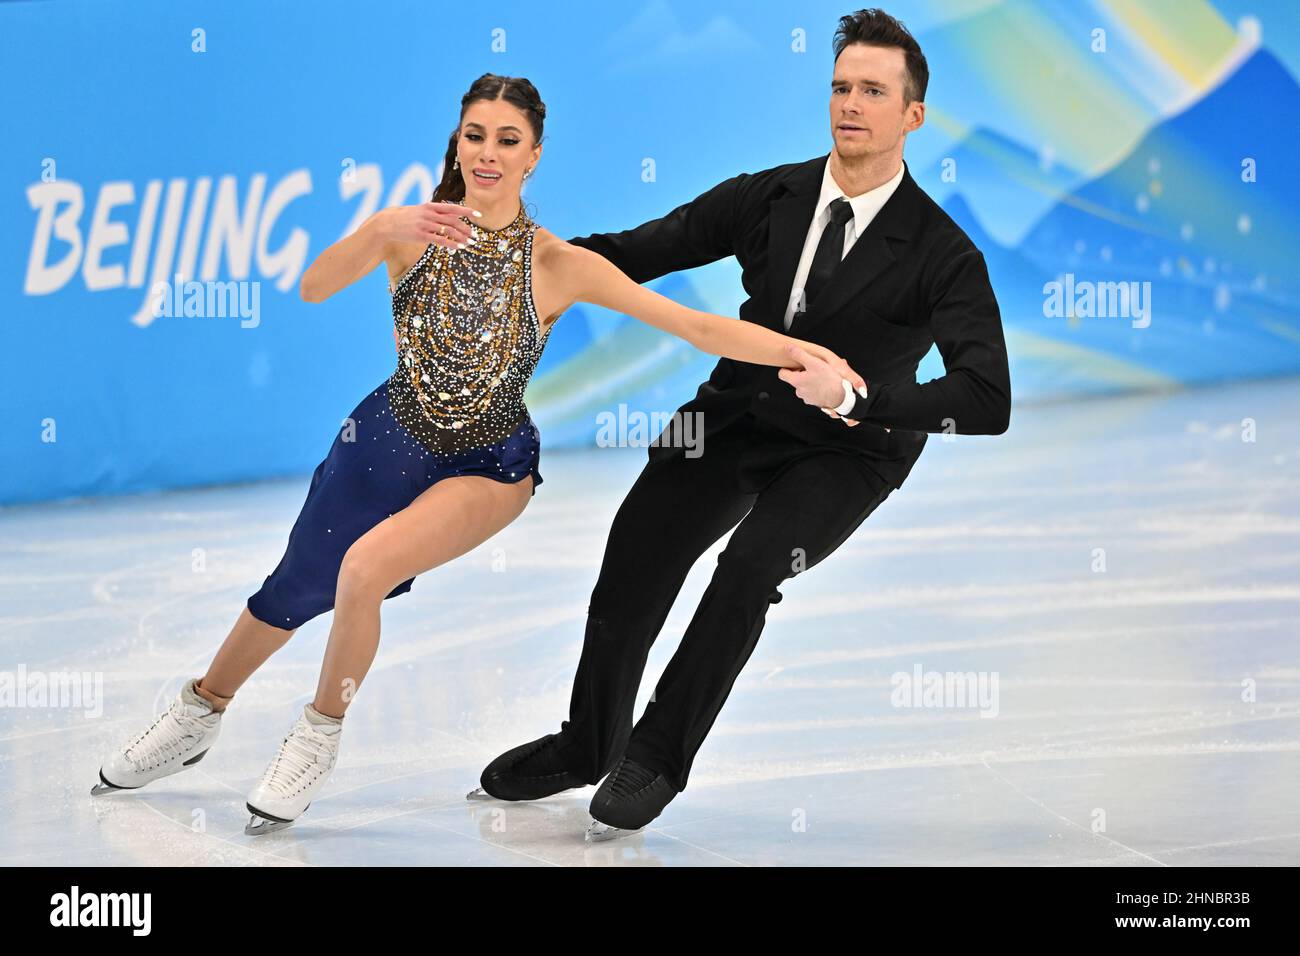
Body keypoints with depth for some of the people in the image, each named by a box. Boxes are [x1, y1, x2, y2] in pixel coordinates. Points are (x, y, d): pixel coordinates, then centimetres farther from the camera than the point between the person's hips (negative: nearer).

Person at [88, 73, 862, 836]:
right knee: (295, 586, 9)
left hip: (489, 465, -3)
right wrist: (382, 228, -45)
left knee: (365, 566, -26)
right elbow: (314, 288, -28)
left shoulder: (556, 265, -17)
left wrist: (801, 350, -32)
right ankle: (199, 717, 38)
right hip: (392, 437, 3)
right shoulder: (416, 233, -12)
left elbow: (694, 325, -22)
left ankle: (322, 736, -1)